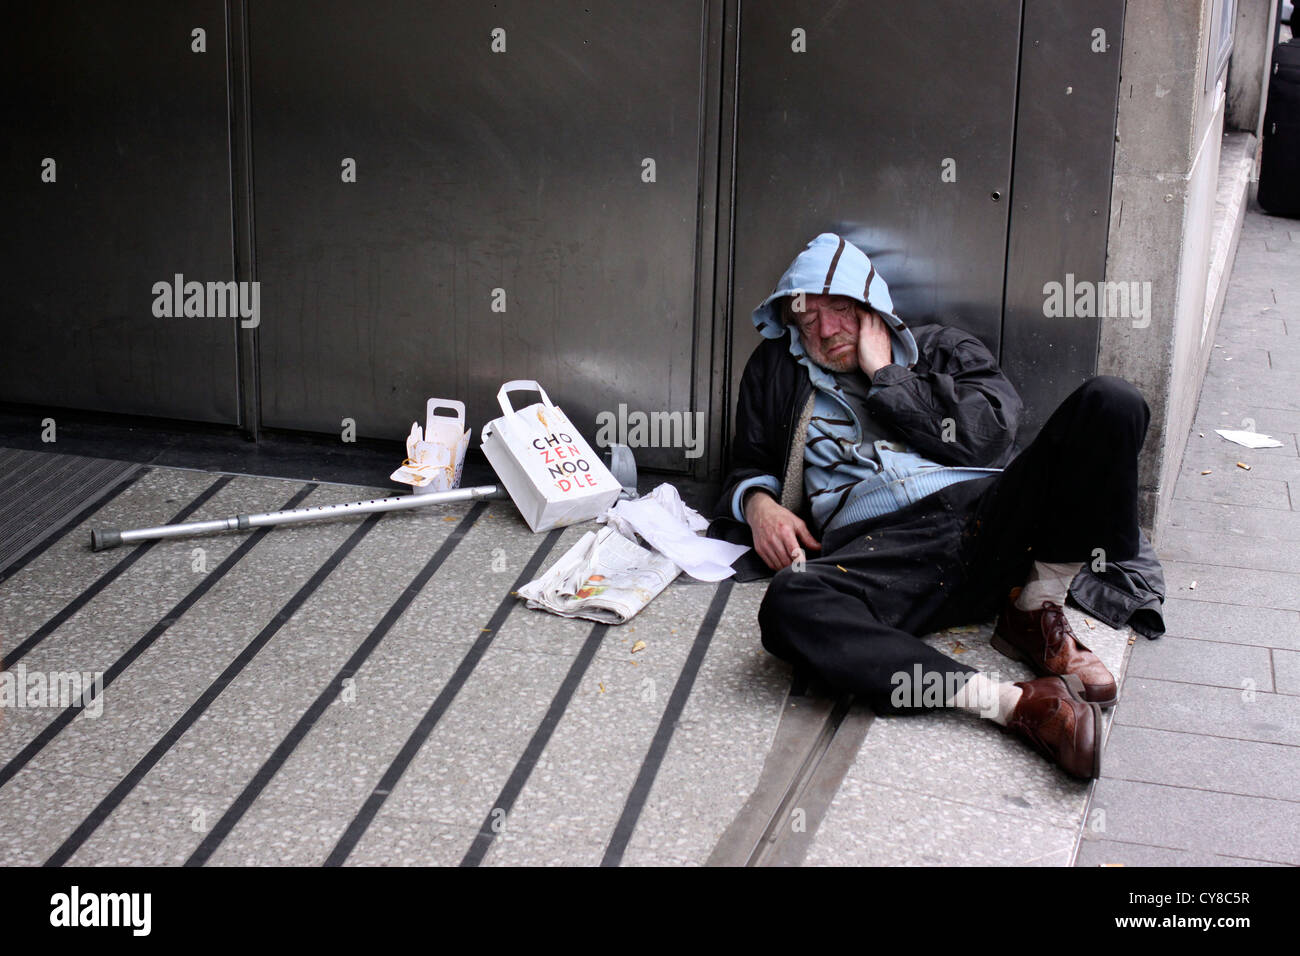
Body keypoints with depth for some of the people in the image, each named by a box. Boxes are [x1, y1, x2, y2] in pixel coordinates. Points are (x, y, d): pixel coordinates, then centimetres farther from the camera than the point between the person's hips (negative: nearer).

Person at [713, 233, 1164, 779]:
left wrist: (886, 375, 9)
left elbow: (987, 433, 5)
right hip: (881, 543, -1)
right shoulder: (778, 371, 30)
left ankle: (1036, 610, -11)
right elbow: (749, 467, 34)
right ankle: (1012, 703, -41)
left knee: (1110, 403, -22)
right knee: (789, 605, -38)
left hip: (991, 515, 1)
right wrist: (758, 503, 10)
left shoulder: (942, 350, 24)